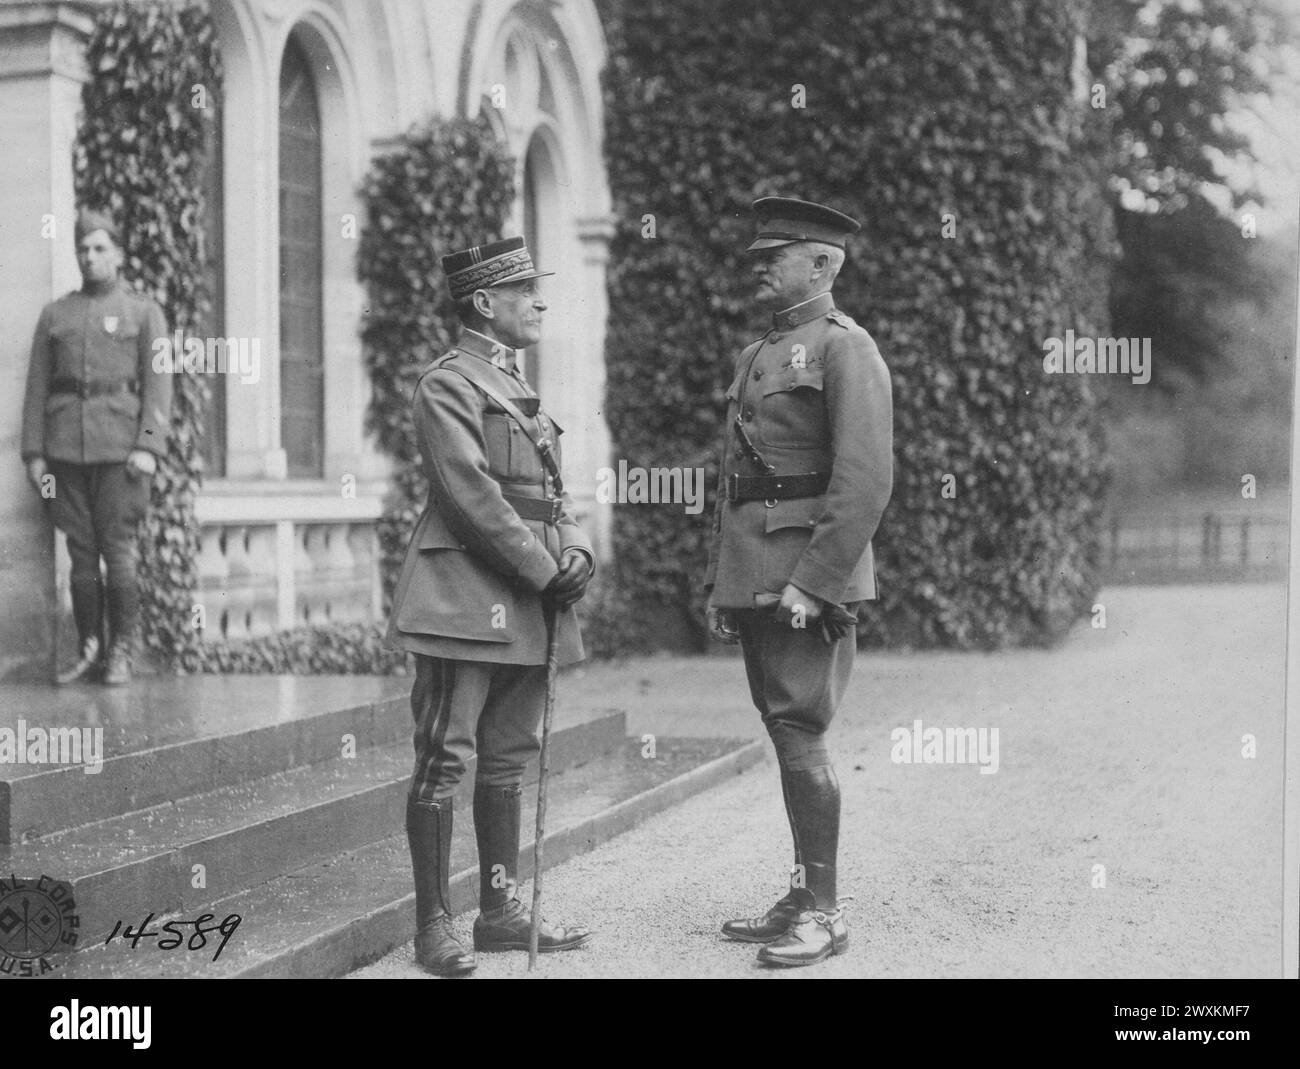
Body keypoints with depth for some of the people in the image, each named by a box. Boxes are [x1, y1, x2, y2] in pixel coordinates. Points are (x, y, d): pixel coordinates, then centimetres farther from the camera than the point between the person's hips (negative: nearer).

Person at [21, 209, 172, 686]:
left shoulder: (144, 312, 7)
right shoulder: (54, 315, 15)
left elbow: (158, 384, -2)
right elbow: (36, 387, 11)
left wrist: (148, 447, -13)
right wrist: (33, 452, 2)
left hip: (119, 447, -3)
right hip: (66, 449, 3)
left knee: (117, 551, -5)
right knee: (81, 553, 4)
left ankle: (121, 655, 3)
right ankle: (90, 653, 10)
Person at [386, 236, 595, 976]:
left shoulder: (518, 388, 19)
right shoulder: (449, 384, -7)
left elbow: (552, 491, 17)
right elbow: (471, 495, -16)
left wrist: (577, 554, -1)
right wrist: (545, 572, -16)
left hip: (528, 608, 9)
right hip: (467, 601, -9)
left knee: (508, 761, 13)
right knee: (444, 761, -3)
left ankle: (502, 911, 21)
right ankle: (435, 924, 3)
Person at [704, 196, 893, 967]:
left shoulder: (845, 348, -8)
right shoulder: (760, 354, 19)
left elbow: (867, 480, -17)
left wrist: (812, 581, -21)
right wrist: (720, 583, 17)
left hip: (809, 575, -8)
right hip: (753, 577, 8)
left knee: (800, 737, -8)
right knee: (787, 737, 12)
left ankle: (825, 914, 1)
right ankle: (804, 898, 20)